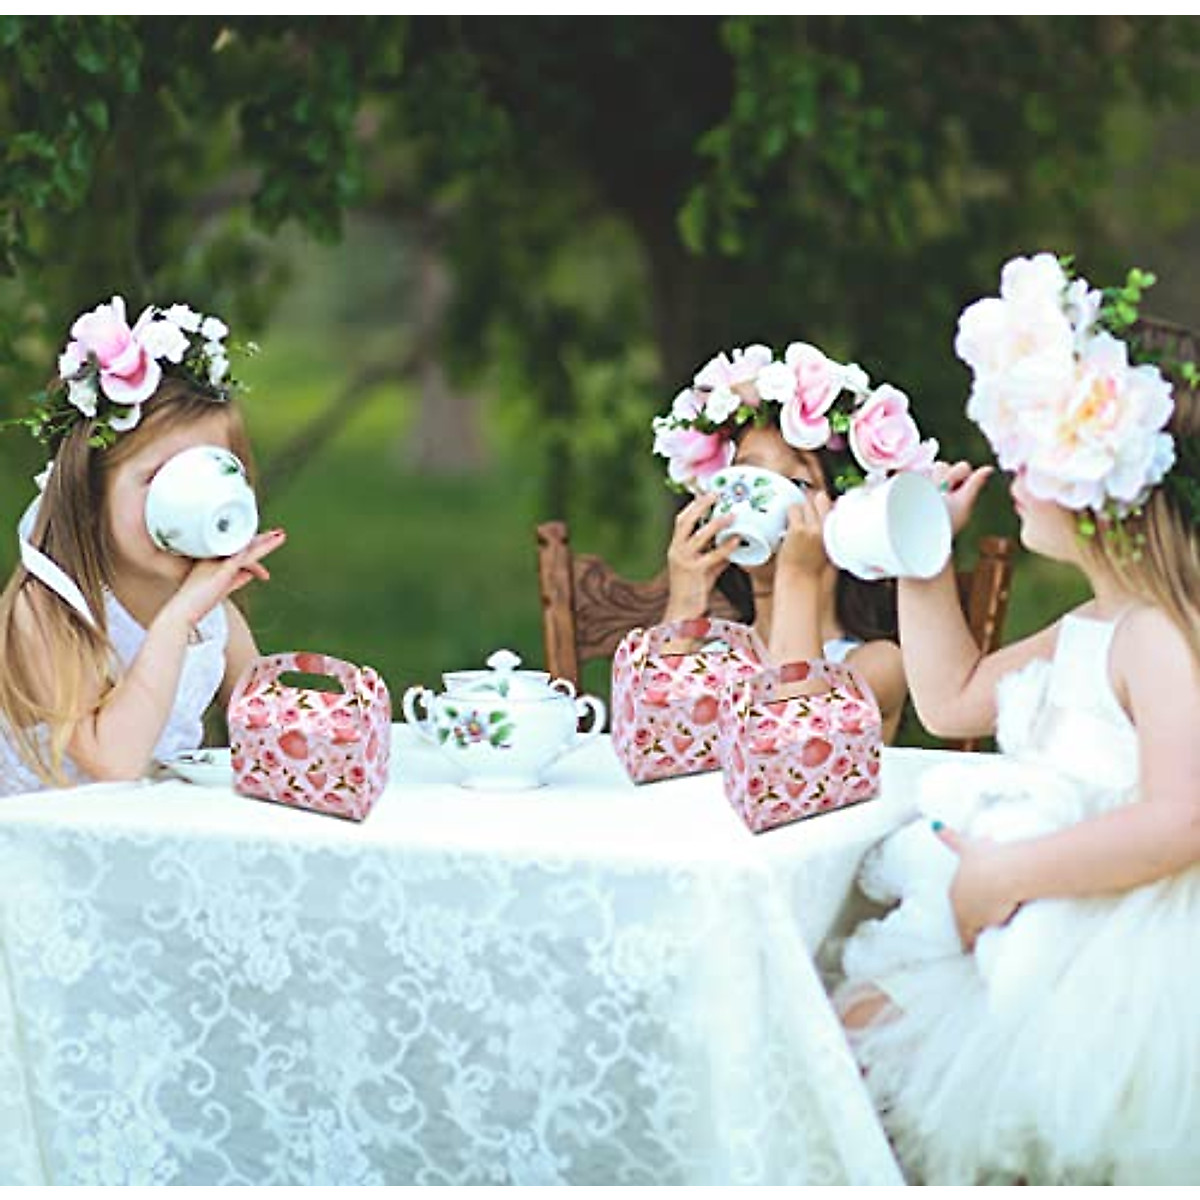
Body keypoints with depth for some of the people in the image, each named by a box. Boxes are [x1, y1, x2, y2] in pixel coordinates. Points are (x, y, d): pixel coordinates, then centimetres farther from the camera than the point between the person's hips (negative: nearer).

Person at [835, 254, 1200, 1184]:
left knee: (875, 1037, -12)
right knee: (860, 1012, 7)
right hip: (1032, 930, 10)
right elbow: (953, 700, 28)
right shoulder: (1088, 630, 12)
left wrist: (999, 878, -27)